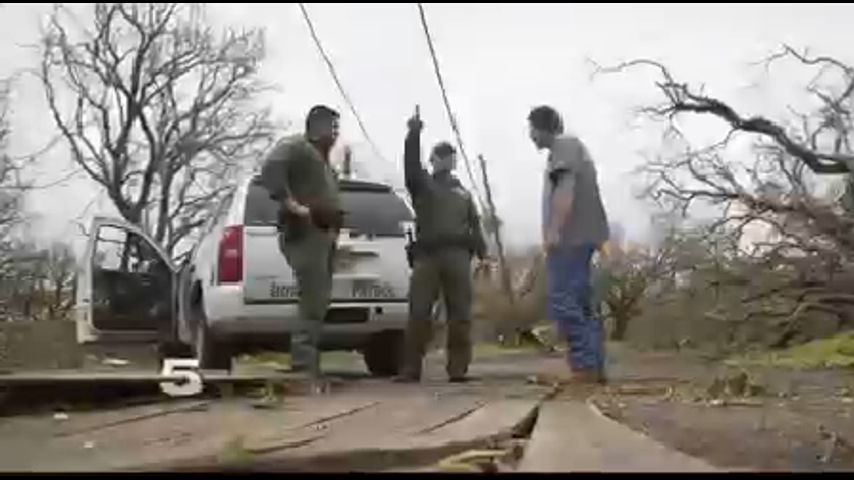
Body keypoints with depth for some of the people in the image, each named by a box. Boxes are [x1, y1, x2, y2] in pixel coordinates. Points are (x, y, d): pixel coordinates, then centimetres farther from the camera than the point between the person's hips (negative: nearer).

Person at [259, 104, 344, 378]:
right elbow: (270, 169, -22)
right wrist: (291, 203, -26)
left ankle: (308, 368, 17)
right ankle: (304, 367, -16)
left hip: (323, 235, 10)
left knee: (318, 304, 11)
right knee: (313, 305, -16)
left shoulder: (322, 159, 28)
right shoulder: (295, 147, -3)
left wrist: (334, 228, 18)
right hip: (305, 234, -10)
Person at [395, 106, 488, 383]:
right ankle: (410, 369, -8)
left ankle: (458, 369, -1)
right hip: (426, 255, -2)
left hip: (458, 256, 2)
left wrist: (483, 253, 2)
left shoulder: (463, 193, 26)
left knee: (460, 314, -2)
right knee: (419, 313, -8)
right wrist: (414, 135, -17)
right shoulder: (422, 185, 17)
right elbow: (410, 165, -4)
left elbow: (474, 225, 17)